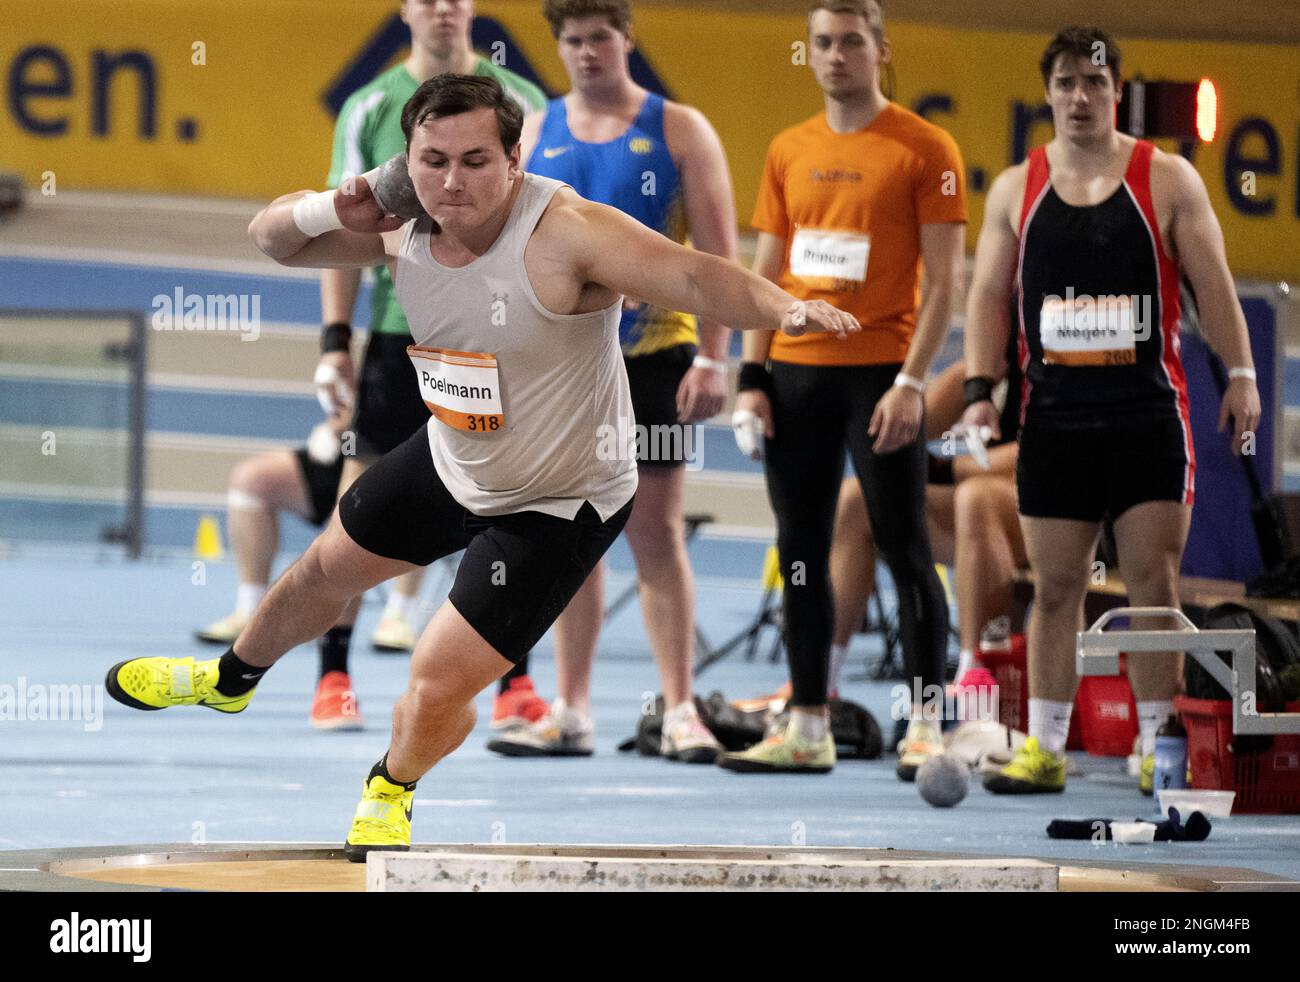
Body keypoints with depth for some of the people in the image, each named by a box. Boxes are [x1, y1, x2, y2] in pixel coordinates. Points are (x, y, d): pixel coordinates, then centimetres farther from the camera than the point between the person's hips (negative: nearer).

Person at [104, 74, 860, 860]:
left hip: (556, 509, -7)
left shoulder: (564, 233, -35)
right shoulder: (404, 228, -14)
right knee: (329, 567, 29)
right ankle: (233, 680, 62)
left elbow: (693, 276, -47)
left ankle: (392, 790, 31)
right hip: (450, 463, 7)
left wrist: (783, 307, -66)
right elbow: (274, 237, 1)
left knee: (439, 684, -7)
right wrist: (334, 210, -21)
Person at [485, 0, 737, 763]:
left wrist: (712, 357, -11)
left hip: (654, 357, -3)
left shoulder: (679, 131, 0)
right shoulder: (532, 137, 8)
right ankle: (571, 713, 10)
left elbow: (719, 252, -3)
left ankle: (681, 709, 0)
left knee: (655, 532, -3)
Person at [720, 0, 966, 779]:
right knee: (801, 553, 6)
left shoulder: (925, 150, -4)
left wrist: (911, 381, -15)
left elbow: (944, 278, -7)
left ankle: (925, 728, 2)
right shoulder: (789, 152, 12)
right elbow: (766, 271, 15)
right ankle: (807, 731, 11)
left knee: (905, 549, -3)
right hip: (797, 373, 5)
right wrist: (753, 378, 6)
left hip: (878, 373, -5)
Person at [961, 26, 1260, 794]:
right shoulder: (1016, 190, 9)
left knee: (1154, 582, -3)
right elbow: (991, 294, 9)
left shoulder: (1167, 180, 3)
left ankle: (1158, 746, 3)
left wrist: (1241, 372, -9)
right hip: (1055, 415, 2)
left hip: (1149, 413, -2)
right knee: (1056, 585, 3)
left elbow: (1213, 282, 1)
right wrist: (980, 387, -3)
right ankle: (1044, 749, 7)